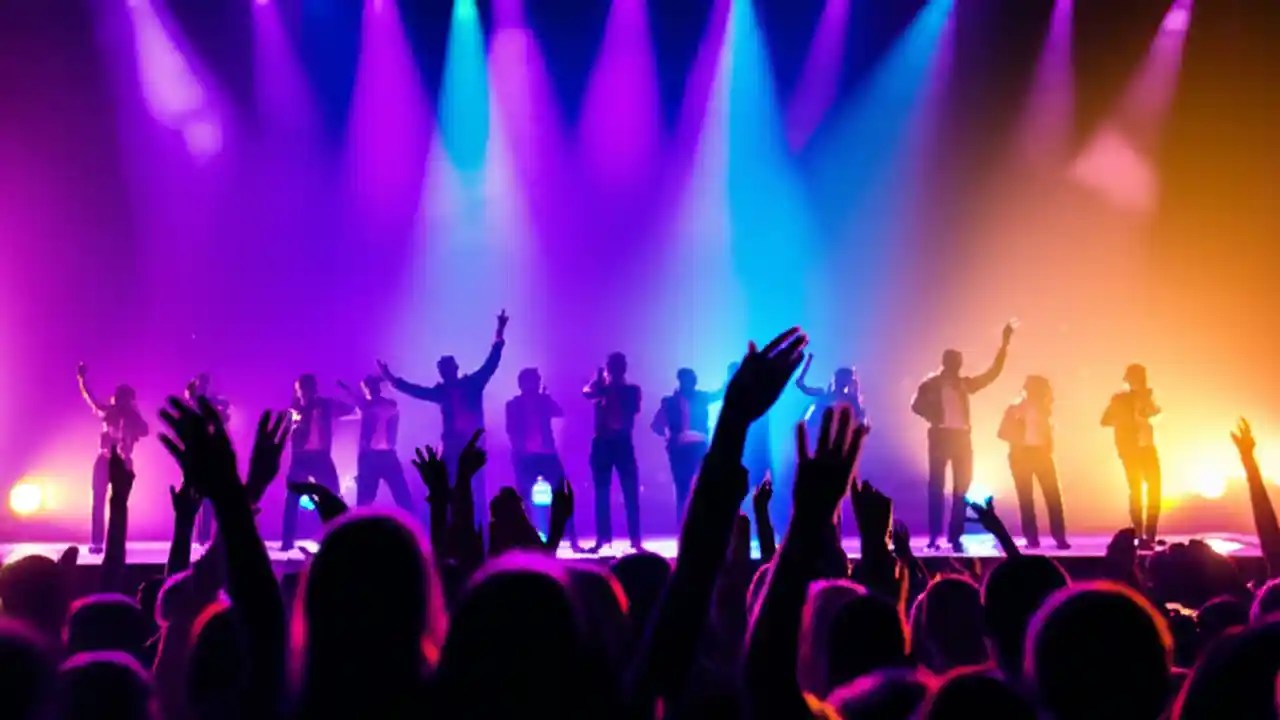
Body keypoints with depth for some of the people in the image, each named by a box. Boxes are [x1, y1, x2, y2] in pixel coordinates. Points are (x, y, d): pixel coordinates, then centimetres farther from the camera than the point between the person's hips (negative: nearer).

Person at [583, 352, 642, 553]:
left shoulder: (632, 390, 9)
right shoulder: (601, 388, 10)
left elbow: (633, 411, -9)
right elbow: (587, 392, -14)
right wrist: (599, 379, -13)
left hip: (623, 442, -1)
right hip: (602, 443, 1)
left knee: (631, 492, -6)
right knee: (601, 493, 2)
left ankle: (635, 539, -4)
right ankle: (602, 538, 7)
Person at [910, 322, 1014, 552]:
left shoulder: (964, 383, 17)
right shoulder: (931, 383, 4)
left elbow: (991, 374, 16)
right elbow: (917, 404, -5)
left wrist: (1004, 344, 12)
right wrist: (934, 418, -18)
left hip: (962, 436, 5)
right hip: (941, 436, -5)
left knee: (962, 486, 1)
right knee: (937, 485, -5)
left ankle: (955, 536, 5)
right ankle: (934, 537, -4)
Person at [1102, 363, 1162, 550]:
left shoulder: (1147, 395, 12)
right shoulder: (1120, 399, 2)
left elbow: (1156, 411, -6)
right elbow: (1105, 420, -5)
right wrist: (1126, 421, -10)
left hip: (1148, 448, 4)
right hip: (1130, 449, -4)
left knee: (1154, 490, -1)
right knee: (1136, 491, -5)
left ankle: (1150, 535, 5)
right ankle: (1140, 537, -3)